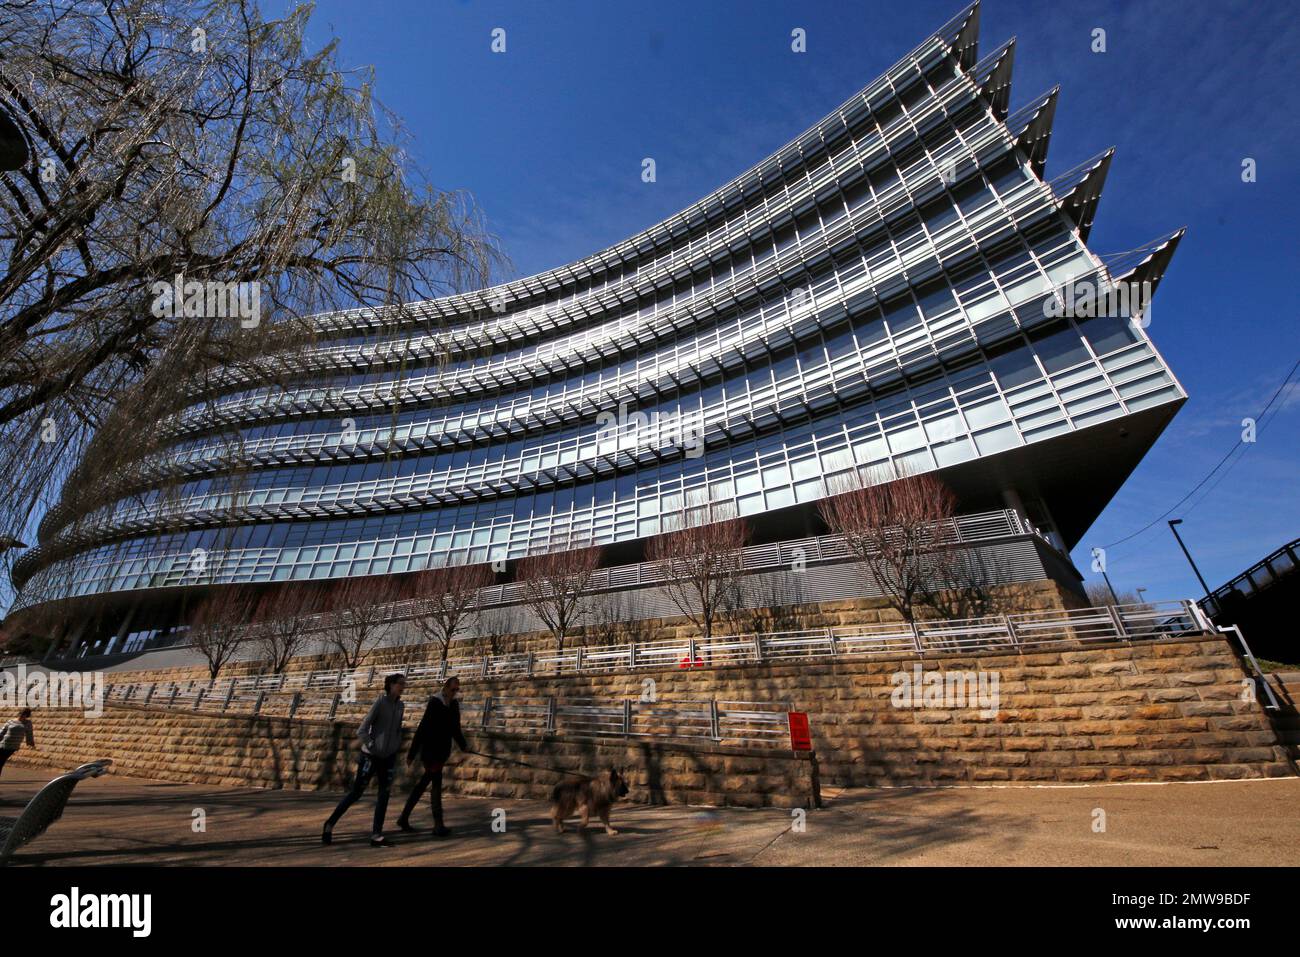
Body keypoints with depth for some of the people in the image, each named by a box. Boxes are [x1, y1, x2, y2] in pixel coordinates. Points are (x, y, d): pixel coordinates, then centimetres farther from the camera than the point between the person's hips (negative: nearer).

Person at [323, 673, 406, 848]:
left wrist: (397, 748, 8)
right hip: (371, 756, -5)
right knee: (356, 793, 7)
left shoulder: (400, 706, 4)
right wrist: (373, 749, -12)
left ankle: (376, 835, 8)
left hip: (389, 758, 5)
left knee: (384, 795, 1)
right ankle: (330, 824, 28)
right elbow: (362, 731, -14)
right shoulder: (379, 703, -15)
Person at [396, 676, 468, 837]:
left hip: (442, 751, 8)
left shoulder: (454, 704, 5)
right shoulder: (434, 703, -18)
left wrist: (463, 745, 7)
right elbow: (422, 729, -18)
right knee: (437, 784, -9)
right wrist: (412, 754, -16)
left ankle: (404, 818, 28)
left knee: (423, 783, 15)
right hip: (431, 751, -8)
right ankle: (438, 825, -6)